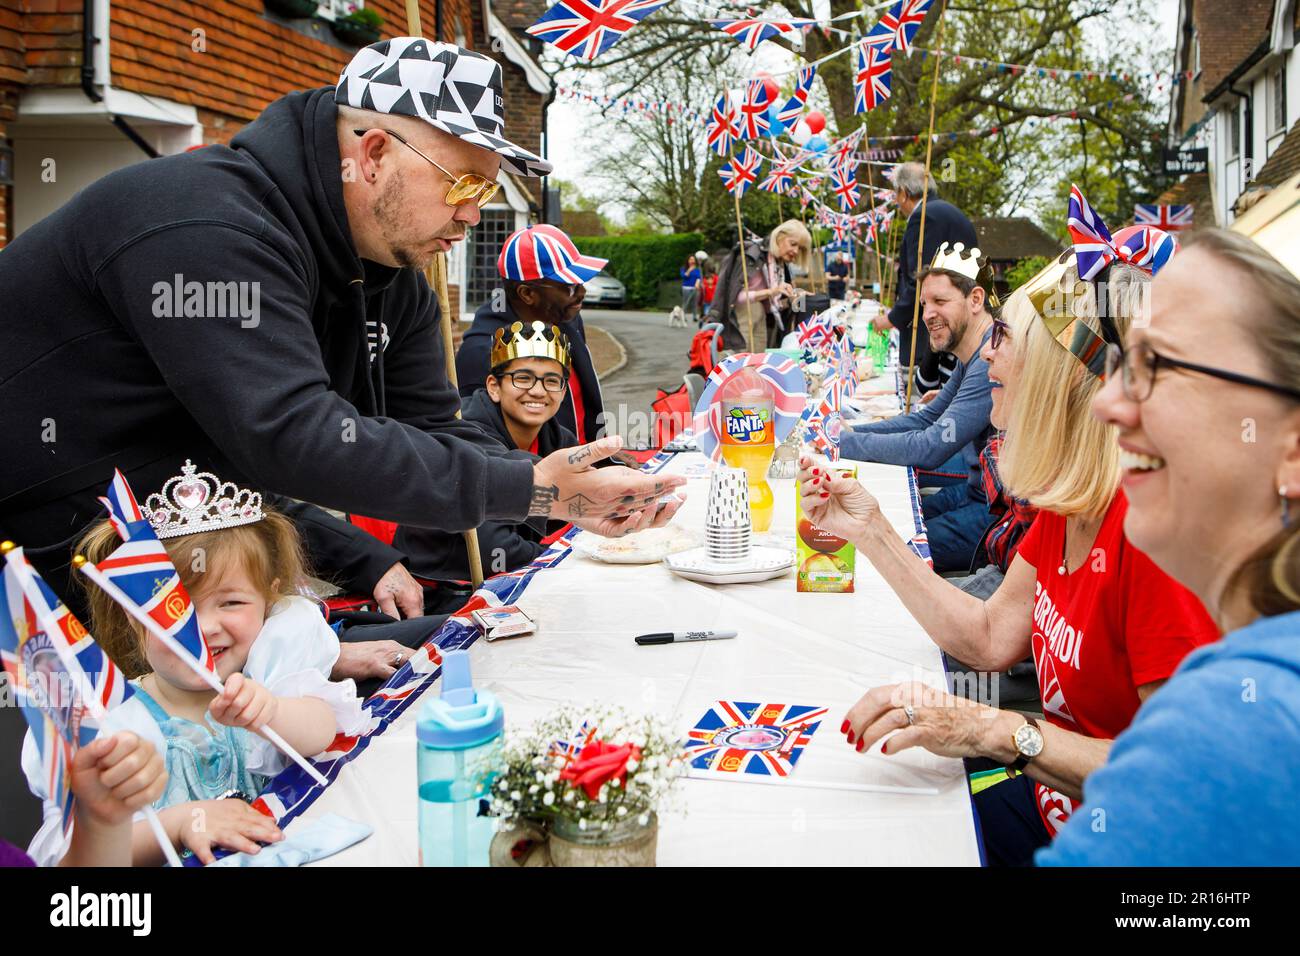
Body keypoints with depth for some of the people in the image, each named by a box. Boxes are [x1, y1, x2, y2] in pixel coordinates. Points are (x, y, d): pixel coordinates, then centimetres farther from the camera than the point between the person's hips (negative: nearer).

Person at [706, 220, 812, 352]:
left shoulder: (782, 266, 13)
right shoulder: (753, 255, -9)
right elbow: (736, 296, -18)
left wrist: (789, 301, 1)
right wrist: (770, 292, -27)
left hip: (762, 328, 8)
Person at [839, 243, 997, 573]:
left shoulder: (992, 360, -24)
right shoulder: (971, 357, 10)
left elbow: (932, 447, -27)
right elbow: (926, 418, 16)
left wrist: (845, 442, -18)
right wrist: (850, 432, 1)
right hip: (975, 489, 10)